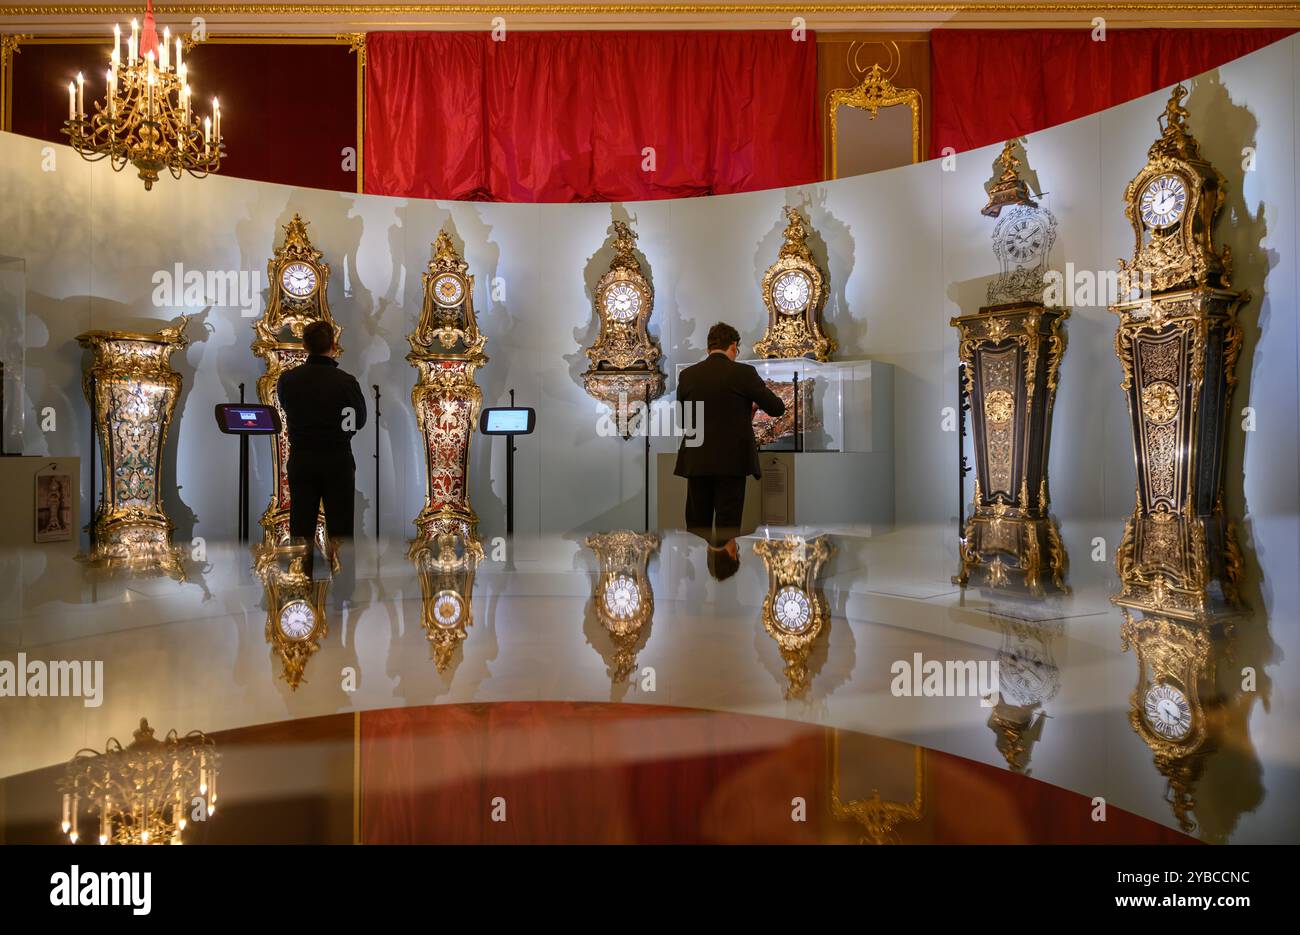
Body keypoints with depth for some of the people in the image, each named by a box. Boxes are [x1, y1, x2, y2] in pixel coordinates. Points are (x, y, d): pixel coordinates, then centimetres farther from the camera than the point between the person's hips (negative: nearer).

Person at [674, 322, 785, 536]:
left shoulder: (687, 375, 2)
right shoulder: (743, 373, -8)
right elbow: (778, 408, -3)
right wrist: (755, 404, 20)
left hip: (696, 462, 3)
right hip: (731, 462, -3)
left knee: (697, 525, 11)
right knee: (727, 526, 3)